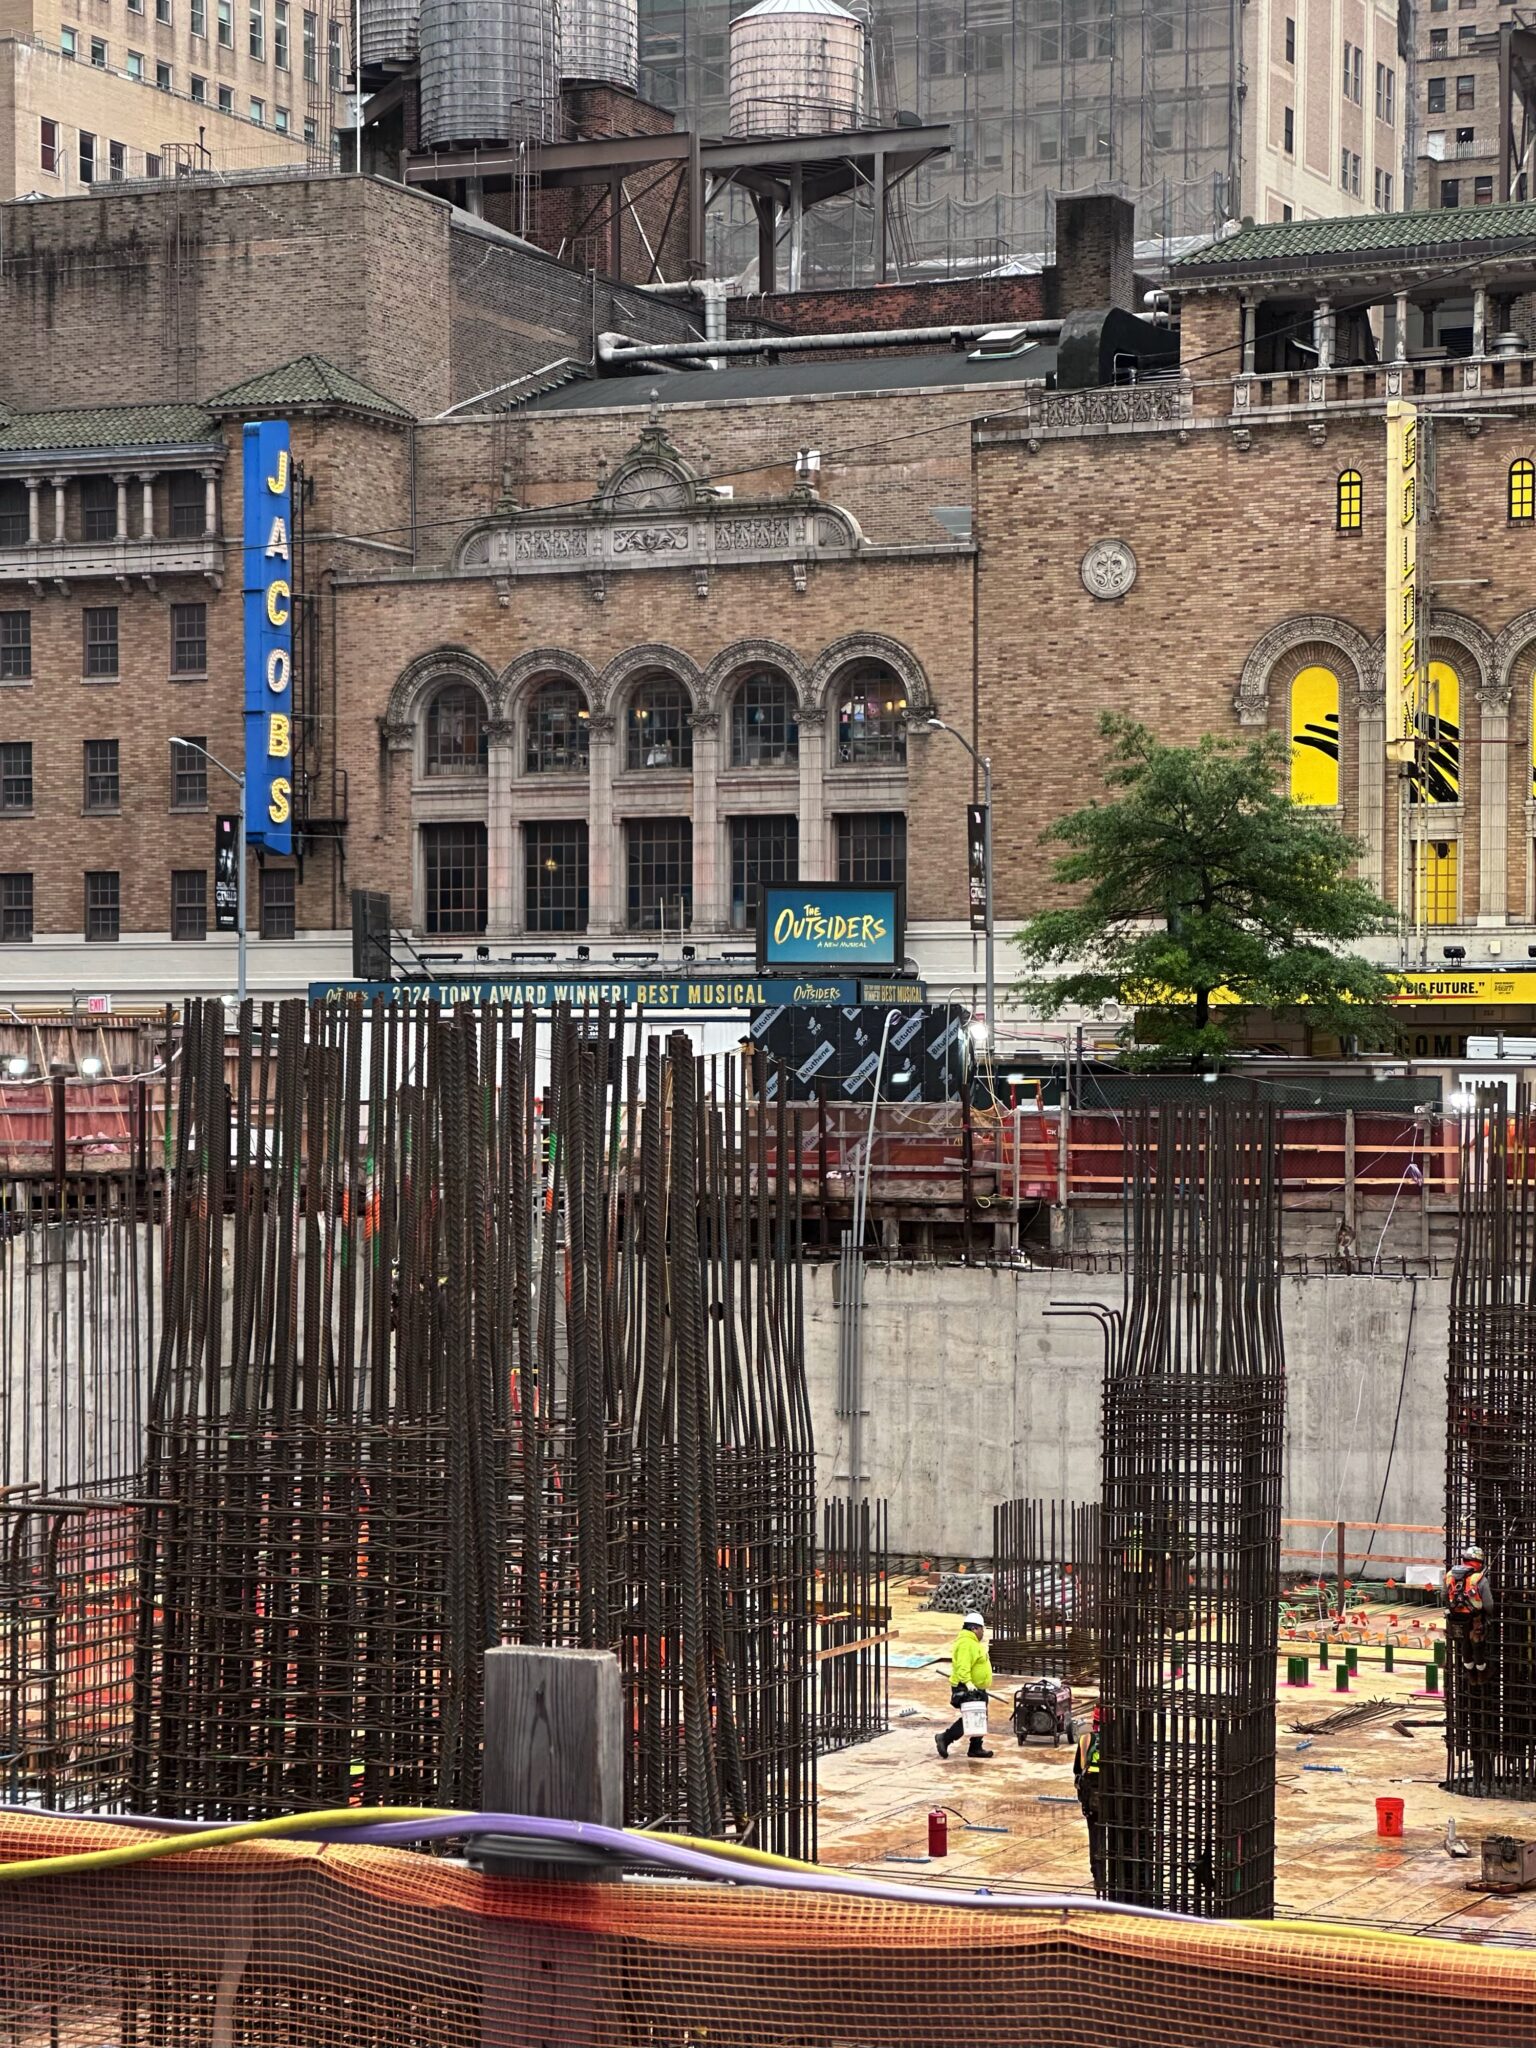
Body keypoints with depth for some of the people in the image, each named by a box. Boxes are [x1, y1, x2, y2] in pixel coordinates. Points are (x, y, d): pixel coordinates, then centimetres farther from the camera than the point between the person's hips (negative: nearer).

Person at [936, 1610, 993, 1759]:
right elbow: (962, 1666, -29)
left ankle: (976, 1748, 17)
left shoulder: (973, 1642, 18)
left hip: (976, 1689, 11)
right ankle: (944, 1739, -5)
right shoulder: (966, 1643, -18)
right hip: (967, 1689, -11)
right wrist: (967, 1682, -37)